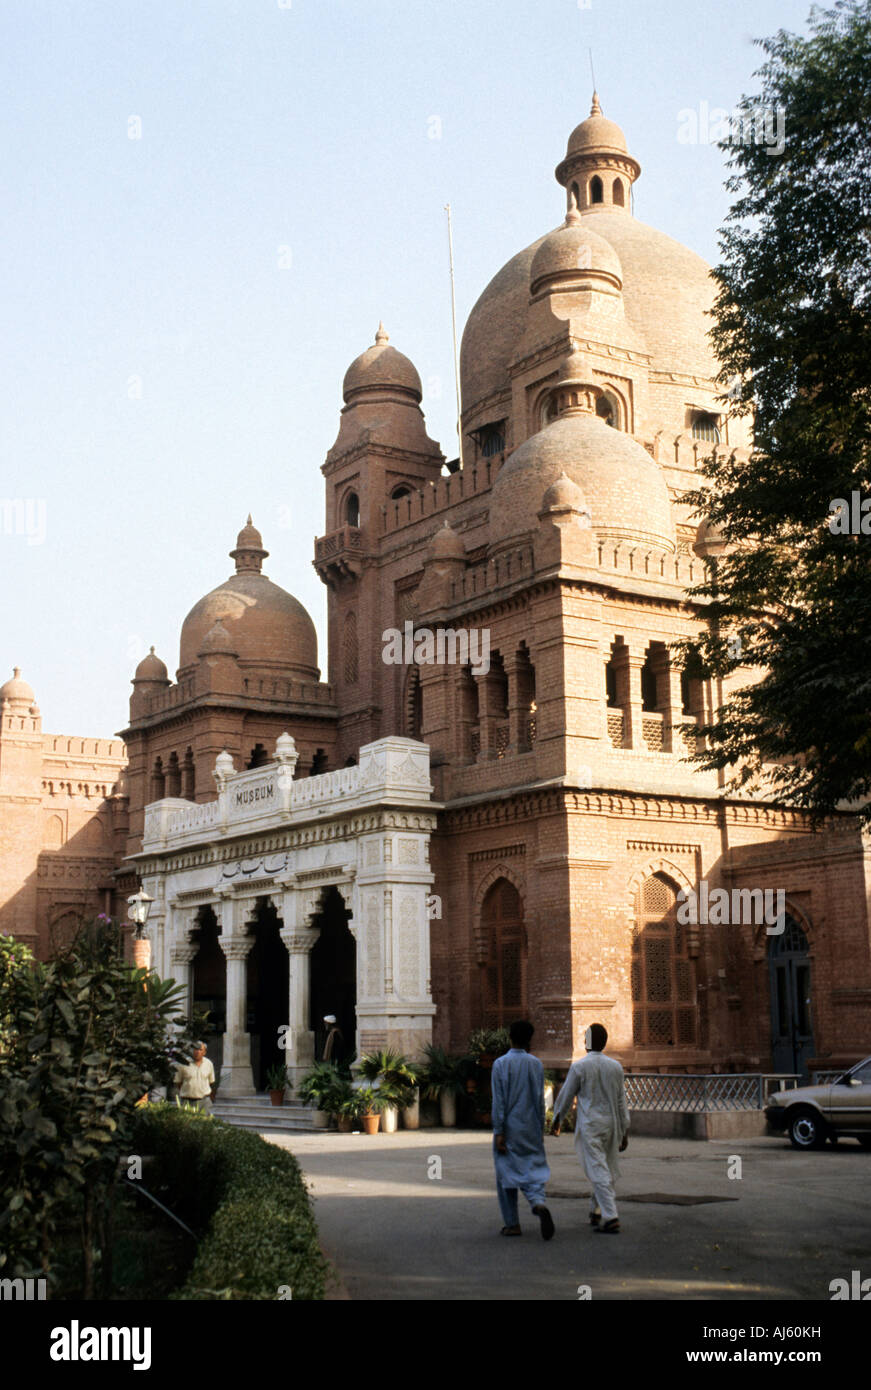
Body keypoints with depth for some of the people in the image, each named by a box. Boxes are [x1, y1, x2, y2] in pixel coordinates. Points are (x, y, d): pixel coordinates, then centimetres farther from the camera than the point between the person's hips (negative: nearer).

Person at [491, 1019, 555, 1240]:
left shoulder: (500, 1064, -7)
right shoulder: (536, 1064, 1)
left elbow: (498, 1101, -10)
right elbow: (540, 1100, 3)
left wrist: (499, 1132, -9)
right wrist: (541, 1130, 10)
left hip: (508, 1130, -2)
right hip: (530, 1130, 2)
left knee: (507, 1175, 9)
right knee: (533, 1172, 7)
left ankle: (512, 1224, 12)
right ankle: (539, 1205, -22)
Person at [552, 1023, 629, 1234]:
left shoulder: (579, 1067, -9)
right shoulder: (615, 1066, 3)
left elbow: (565, 1096, 0)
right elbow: (621, 1101, 5)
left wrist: (556, 1120, 16)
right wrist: (625, 1132, 9)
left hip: (589, 1125, -5)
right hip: (611, 1124, 5)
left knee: (599, 1173, -7)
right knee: (606, 1171, 17)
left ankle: (612, 1219, -14)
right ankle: (595, 1213, 25)